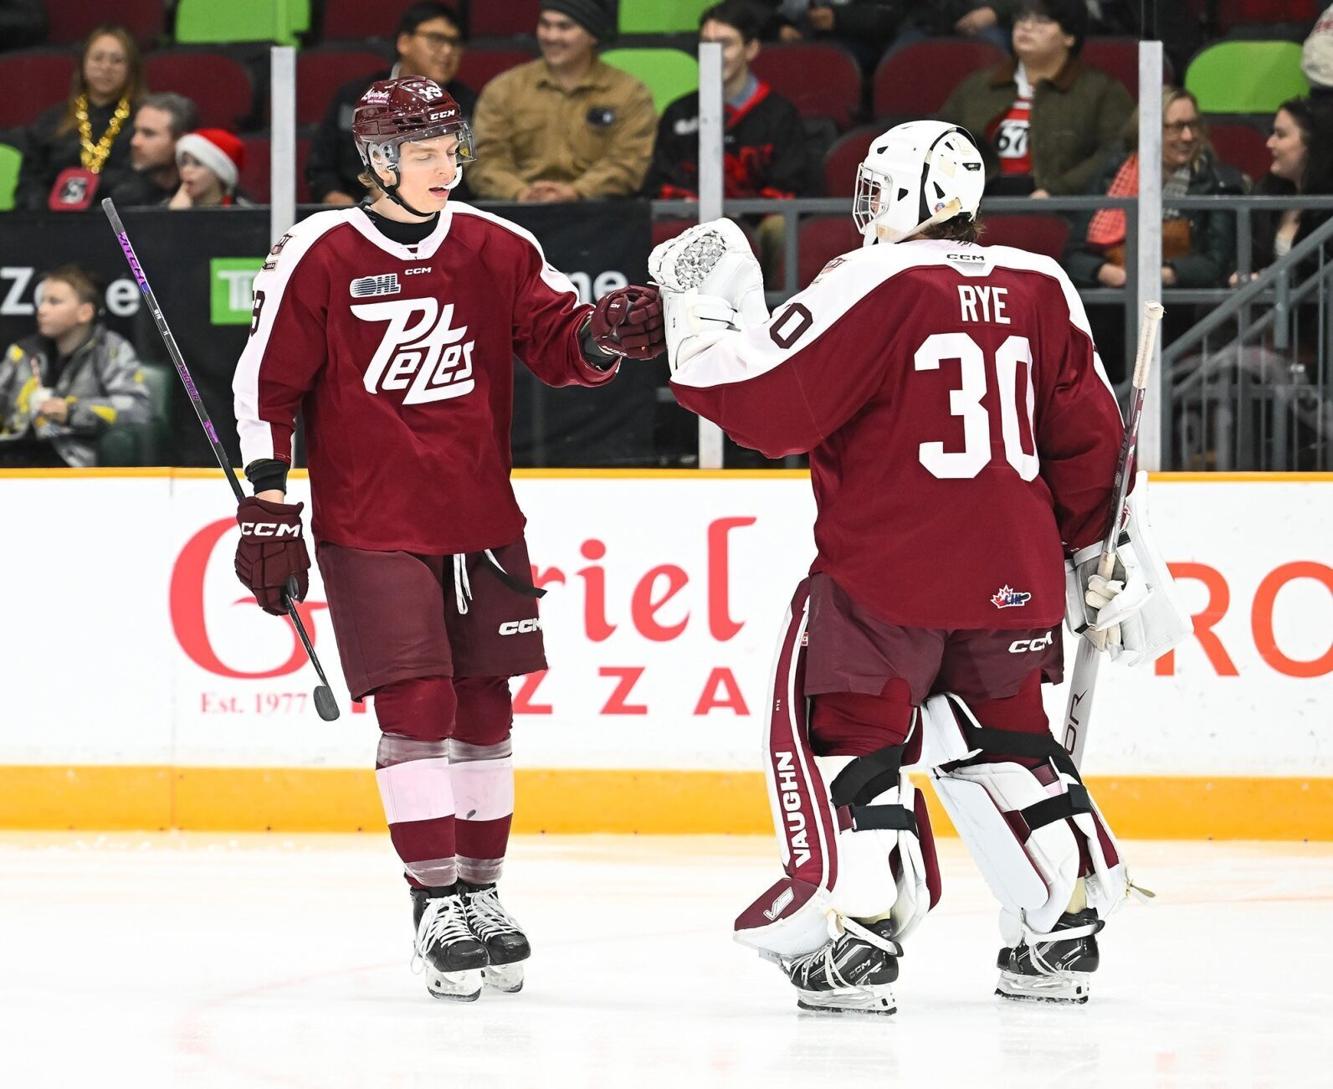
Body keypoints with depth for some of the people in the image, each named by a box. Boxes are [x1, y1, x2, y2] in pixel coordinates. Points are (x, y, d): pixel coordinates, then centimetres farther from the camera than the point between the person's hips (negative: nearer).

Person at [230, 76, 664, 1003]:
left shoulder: (497, 249, 4)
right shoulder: (319, 257, -6)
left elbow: (555, 342, 2)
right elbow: (269, 381, -3)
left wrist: (603, 336, -22)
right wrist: (268, 503, -5)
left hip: (479, 517, 4)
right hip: (369, 525, -4)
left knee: (484, 706, 8)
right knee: (417, 703, -10)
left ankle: (481, 892, 19)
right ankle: (437, 902, -5)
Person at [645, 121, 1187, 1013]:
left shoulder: (871, 285, -10)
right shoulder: (1041, 288, 7)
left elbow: (772, 407, -11)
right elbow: (1090, 438, 11)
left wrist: (705, 320, 2)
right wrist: (1112, 560, 19)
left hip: (887, 571, -6)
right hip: (1014, 573, 6)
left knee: (840, 731, 3)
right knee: (1004, 737, 21)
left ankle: (858, 923, -11)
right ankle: (1065, 932, 20)